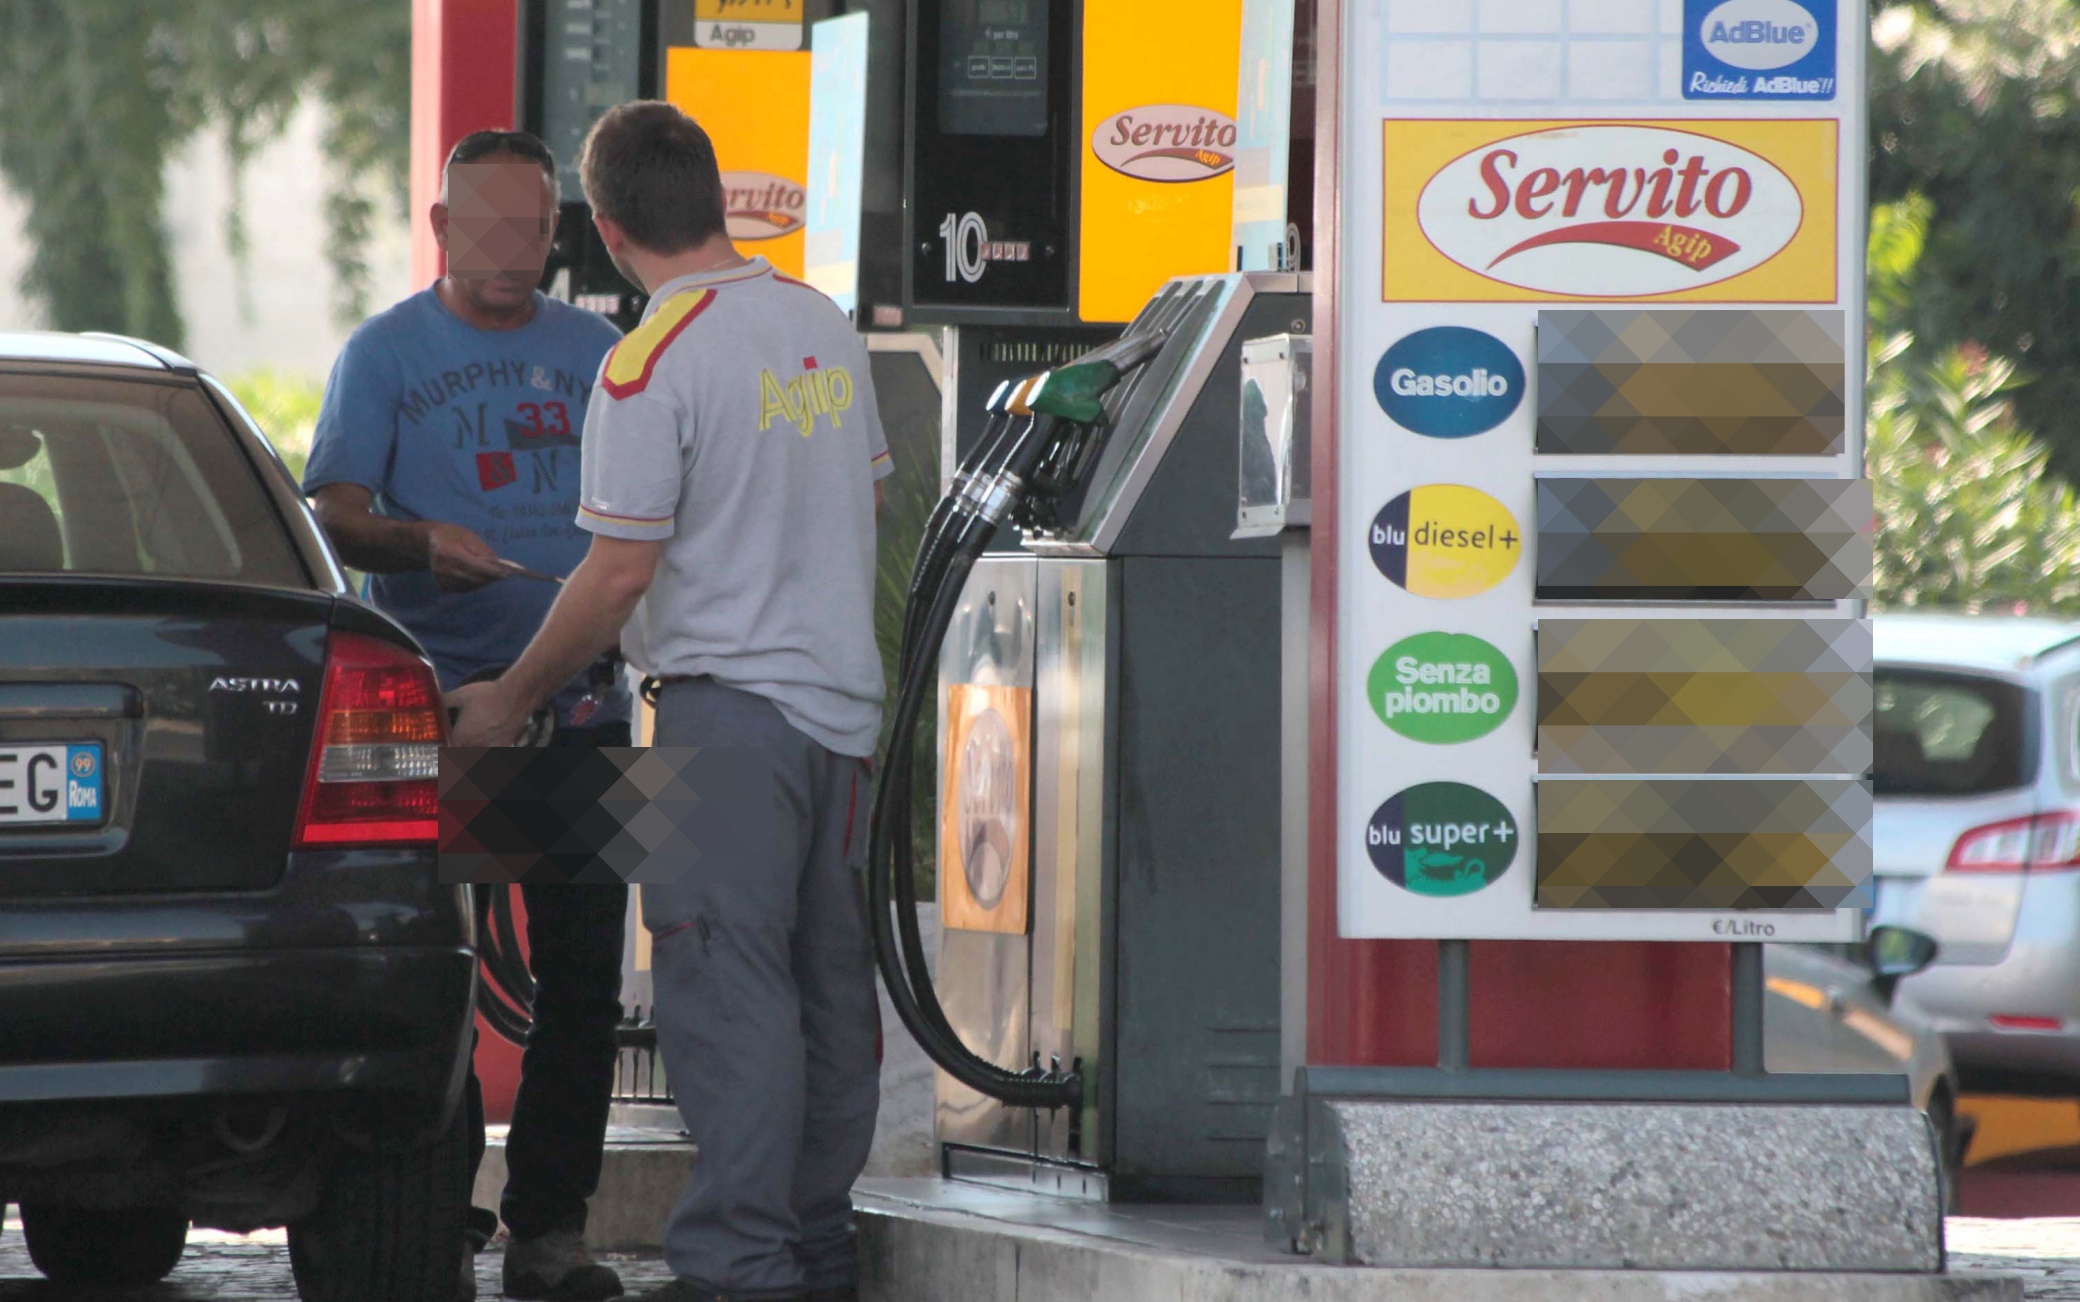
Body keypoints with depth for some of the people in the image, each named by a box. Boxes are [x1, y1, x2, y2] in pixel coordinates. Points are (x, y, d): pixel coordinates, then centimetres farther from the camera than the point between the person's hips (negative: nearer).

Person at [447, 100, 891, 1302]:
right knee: (831, 986, 12)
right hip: (845, 698, 8)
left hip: (728, 702, -8)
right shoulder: (828, 328, 10)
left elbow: (620, 575, -15)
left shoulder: (653, 362, -14)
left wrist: (510, 698, -4)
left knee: (728, 989, -7)